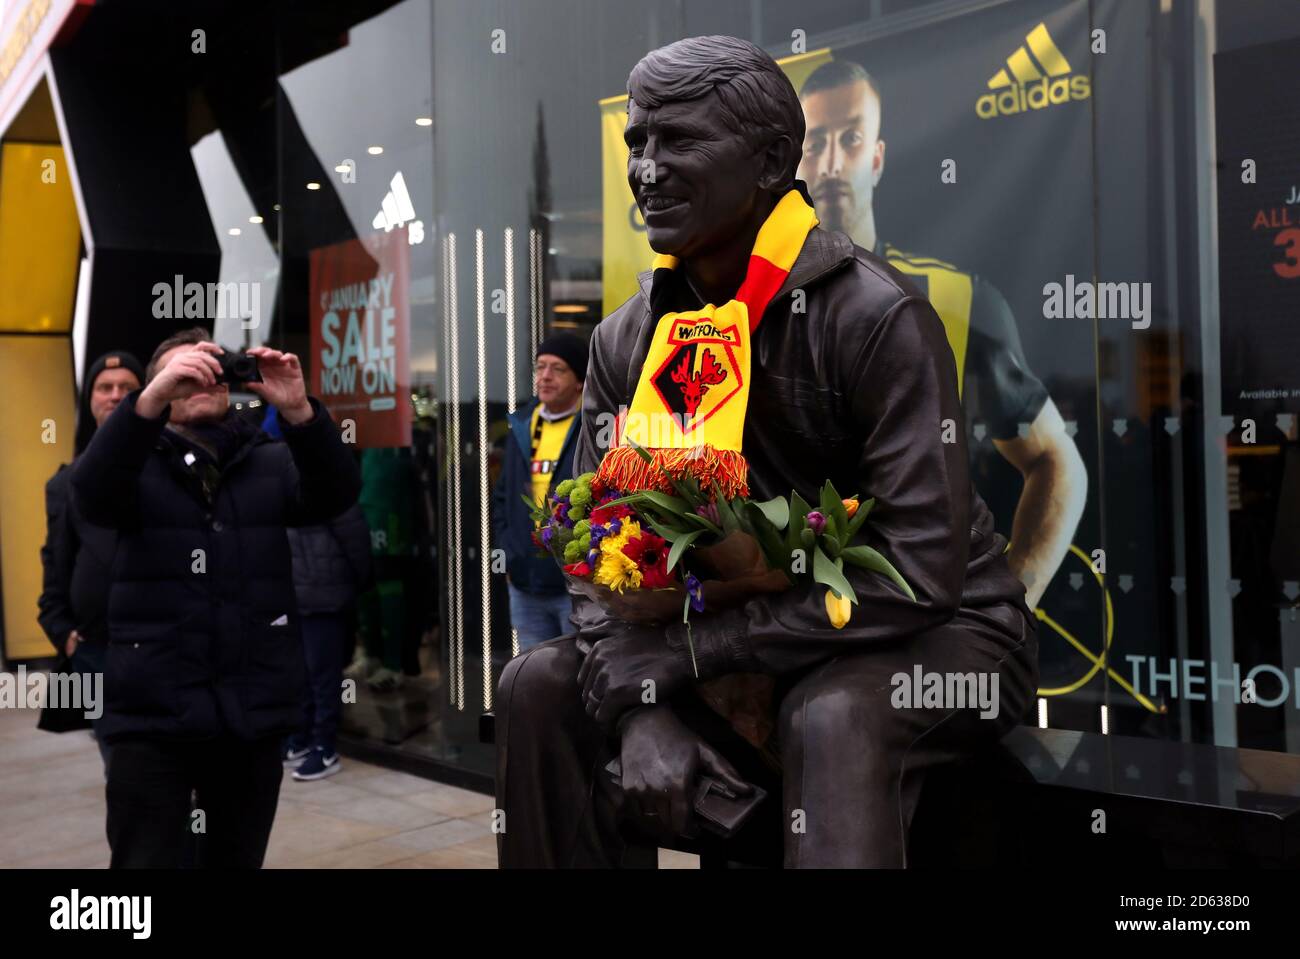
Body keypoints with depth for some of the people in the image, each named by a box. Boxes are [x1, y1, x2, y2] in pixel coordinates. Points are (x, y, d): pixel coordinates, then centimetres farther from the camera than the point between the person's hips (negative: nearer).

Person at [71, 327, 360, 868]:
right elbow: (91, 494, -17)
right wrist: (150, 401, -32)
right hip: (154, 711, -2)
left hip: (254, 710, 2)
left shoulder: (272, 463, 8)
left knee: (237, 859, 15)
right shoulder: (138, 465, 4)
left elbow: (336, 495, -10)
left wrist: (299, 411, -27)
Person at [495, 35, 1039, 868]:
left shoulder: (875, 316, -20)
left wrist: (684, 651, -25)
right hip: (752, 644, 6)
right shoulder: (627, 342, -1)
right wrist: (640, 705, -24)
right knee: (540, 686, -10)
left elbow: (921, 568, -26)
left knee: (831, 718, -37)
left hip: (938, 636, -5)